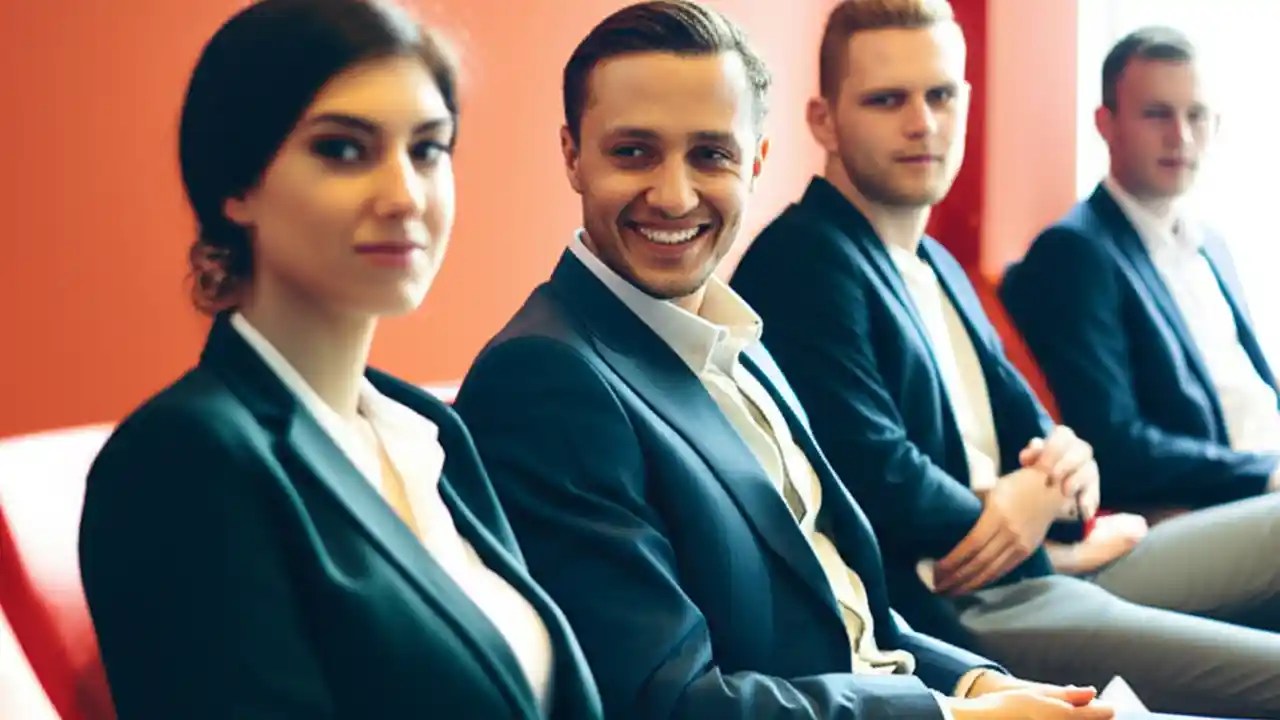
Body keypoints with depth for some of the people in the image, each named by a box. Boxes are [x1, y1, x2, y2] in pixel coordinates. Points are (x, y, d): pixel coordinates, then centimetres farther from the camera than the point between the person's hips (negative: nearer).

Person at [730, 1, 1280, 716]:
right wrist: (1033, 499, -6)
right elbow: (875, 478, -23)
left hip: (1034, 572, 10)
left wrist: (1064, 463, -6)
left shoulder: (938, 267, 19)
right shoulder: (802, 262, -13)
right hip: (948, 616, -10)